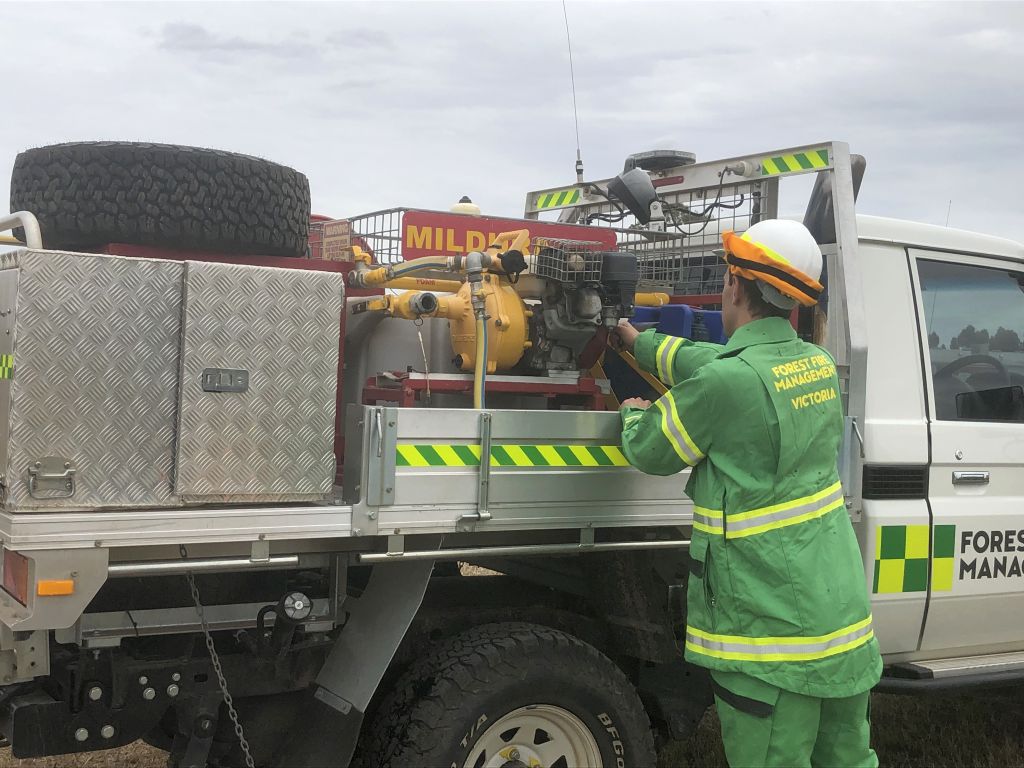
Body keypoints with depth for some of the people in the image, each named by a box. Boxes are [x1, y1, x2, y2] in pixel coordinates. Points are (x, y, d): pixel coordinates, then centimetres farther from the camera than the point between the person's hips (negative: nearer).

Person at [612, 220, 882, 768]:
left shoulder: (727, 383, -20)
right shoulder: (818, 364, 5)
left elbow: (649, 451, -5)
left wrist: (636, 413, 18)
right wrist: (638, 342, 33)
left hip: (772, 631, -8)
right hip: (844, 618, 8)